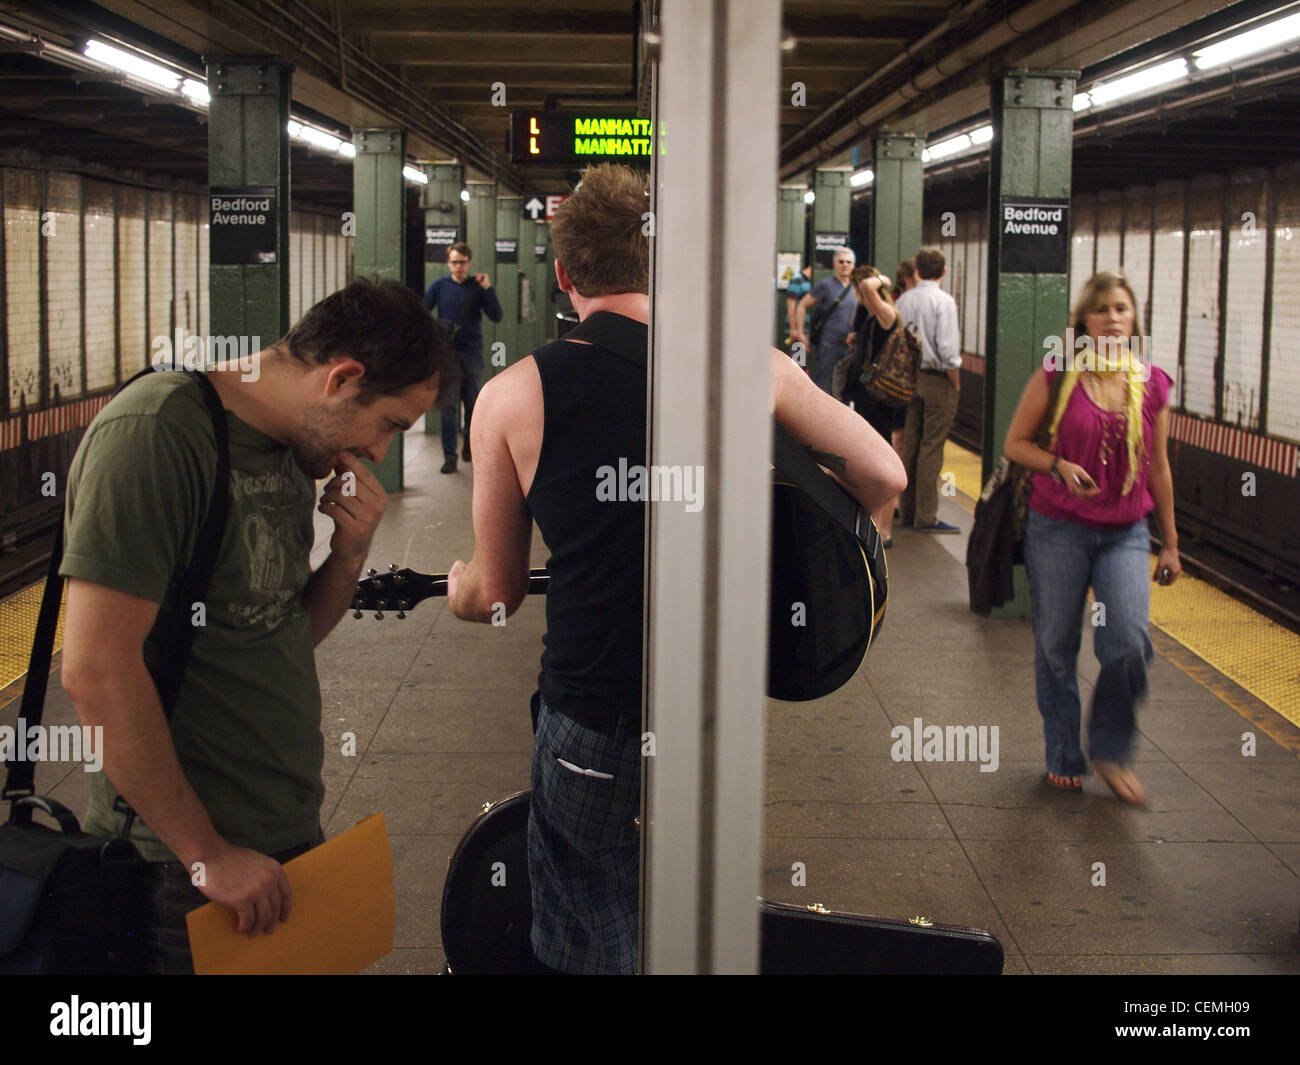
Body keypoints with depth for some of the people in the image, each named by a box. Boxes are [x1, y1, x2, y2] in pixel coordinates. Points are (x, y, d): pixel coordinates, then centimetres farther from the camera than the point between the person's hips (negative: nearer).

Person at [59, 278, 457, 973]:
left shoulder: (288, 446, 8)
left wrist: (350, 554, -5)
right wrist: (207, 855, -19)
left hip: (288, 832, 8)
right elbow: (96, 669, -24)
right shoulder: (153, 433, -19)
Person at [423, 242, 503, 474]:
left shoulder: (477, 287, 5)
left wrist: (487, 289, -12)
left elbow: (496, 316, -2)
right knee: (449, 405, -6)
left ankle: (469, 444, 31)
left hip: (472, 352, 1)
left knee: (473, 402, 10)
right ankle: (449, 456, -5)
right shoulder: (439, 286, 6)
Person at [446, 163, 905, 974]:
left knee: (591, 953, 17)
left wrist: (457, 589, 26)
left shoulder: (514, 396, -5)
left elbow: (496, 593, 2)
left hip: (596, 734, -2)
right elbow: (883, 475, 1)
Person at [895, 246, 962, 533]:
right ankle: (926, 516, -2)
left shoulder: (903, 300, 5)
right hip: (938, 379, -6)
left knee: (910, 444, 13)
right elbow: (947, 349, -18)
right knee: (932, 448, -3)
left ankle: (907, 510, 21)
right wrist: (955, 383, -5)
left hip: (910, 377, 6)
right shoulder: (944, 301, -13)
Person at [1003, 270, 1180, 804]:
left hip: (1125, 532, 2)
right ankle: (1064, 757, 24)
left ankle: (1110, 751, 10)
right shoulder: (1057, 376, -5)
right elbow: (1015, 443, 2)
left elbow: (1158, 469, 10)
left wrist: (1170, 544, 13)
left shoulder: (1152, 384, 2)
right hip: (1058, 528, -1)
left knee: (1129, 644, -13)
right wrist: (1059, 466, -17)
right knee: (1057, 648, 5)